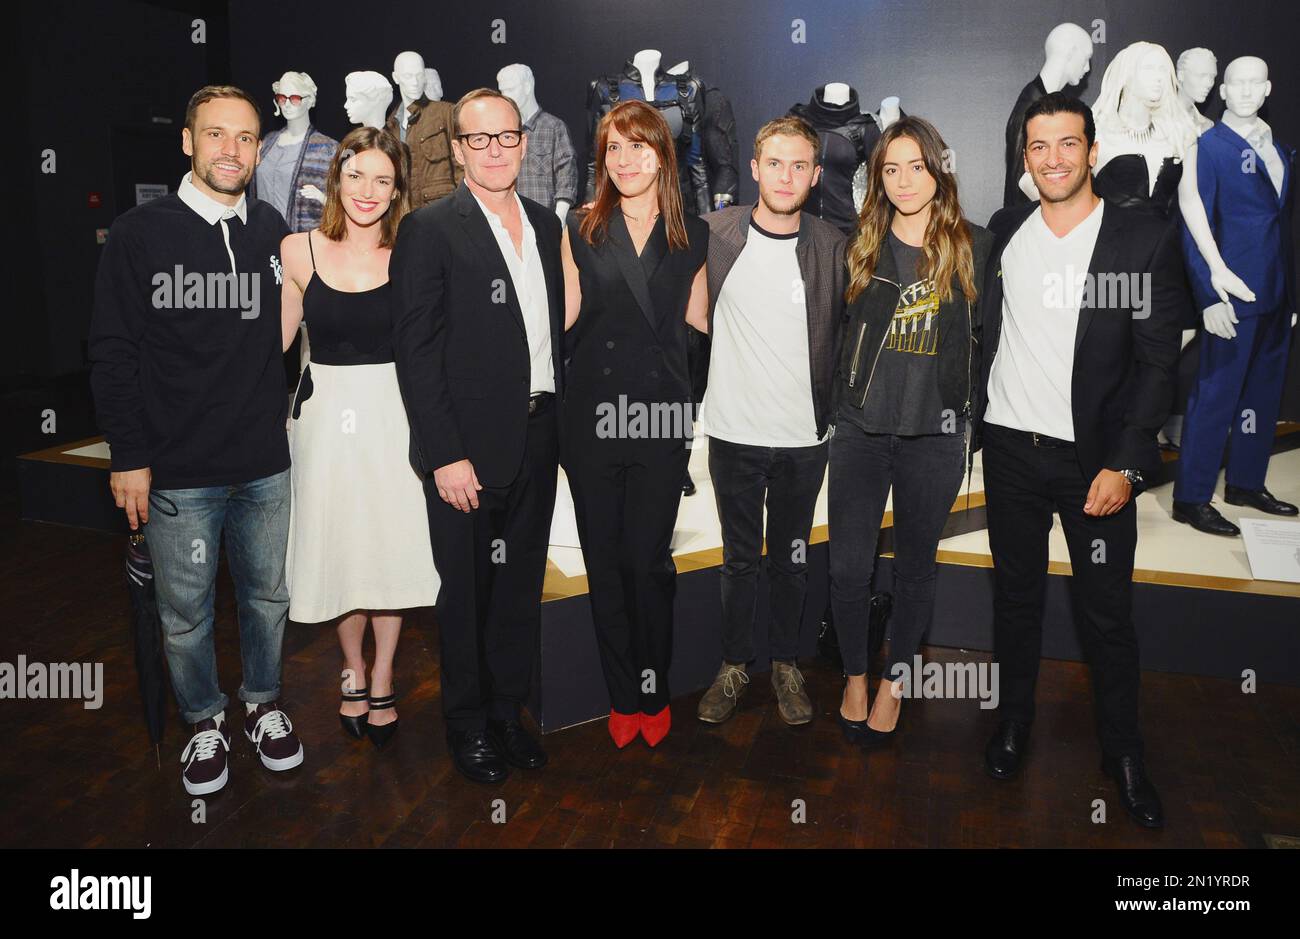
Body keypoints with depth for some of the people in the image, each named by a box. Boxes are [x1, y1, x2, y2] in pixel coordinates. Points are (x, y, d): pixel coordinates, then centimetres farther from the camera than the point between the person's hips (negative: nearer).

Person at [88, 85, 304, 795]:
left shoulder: (273, 232, 4)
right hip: (176, 472, -2)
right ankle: (204, 722, 33)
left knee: (266, 596, 16)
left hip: (265, 467, 3)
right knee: (185, 615, 10)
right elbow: (112, 355, -4)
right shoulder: (139, 233, -5)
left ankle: (263, 704, 38)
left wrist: (286, 425, 7)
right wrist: (128, 457, -7)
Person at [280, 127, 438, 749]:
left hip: (393, 414, -1)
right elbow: (276, 337, 9)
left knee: (392, 543, 6)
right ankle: (354, 672, 33)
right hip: (326, 413, 1)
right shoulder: (298, 252, -1)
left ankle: (382, 680, 26)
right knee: (337, 543, 11)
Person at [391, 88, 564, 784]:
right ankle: (468, 725, 27)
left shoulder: (545, 224, 11)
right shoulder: (429, 230, -8)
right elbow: (416, 353, -12)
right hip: (470, 447, -5)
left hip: (537, 440, 6)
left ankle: (507, 711, 33)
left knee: (521, 587, 16)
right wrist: (447, 455, -17)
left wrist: (558, 423, 6)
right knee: (467, 591, 8)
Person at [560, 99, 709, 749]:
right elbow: (564, 314, 6)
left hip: (661, 415, 0)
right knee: (605, 561, 6)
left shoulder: (691, 235, 8)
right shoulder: (581, 230, 7)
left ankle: (655, 692, 20)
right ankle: (623, 696, 21)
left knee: (649, 559, 1)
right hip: (592, 415, 1)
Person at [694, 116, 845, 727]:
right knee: (740, 557, 12)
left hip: (804, 435, 1)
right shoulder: (715, 234, -4)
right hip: (734, 430, 0)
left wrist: (833, 408, 4)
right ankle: (733, 664, 28)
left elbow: (846, 330, 7)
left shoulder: (832, 246, -2)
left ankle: (786, 664, 31)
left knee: (791, 557, 14)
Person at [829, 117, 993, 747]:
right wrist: (829, 403, 5)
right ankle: (854, 673, 23)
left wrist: (972, 408, 2)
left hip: (935, 435, 0)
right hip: (860, 428, 1)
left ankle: (895, 682, 29)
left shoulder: (973, 246, 3)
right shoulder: (858, 246, 6)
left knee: (915, 564, 11)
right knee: (848, 566, -1)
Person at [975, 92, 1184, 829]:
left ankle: (1124, 752, 24)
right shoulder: (1005, 231, 5)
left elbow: (1158, 362, -7)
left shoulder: (1146, 238, -6)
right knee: (1016, 594, 14)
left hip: (1096, 457, -3)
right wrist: (978, 423, 3)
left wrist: (1126, 465, -13)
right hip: (1011, 448, 3)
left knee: (1107, 612, 5)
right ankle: (1015, 721, 32)